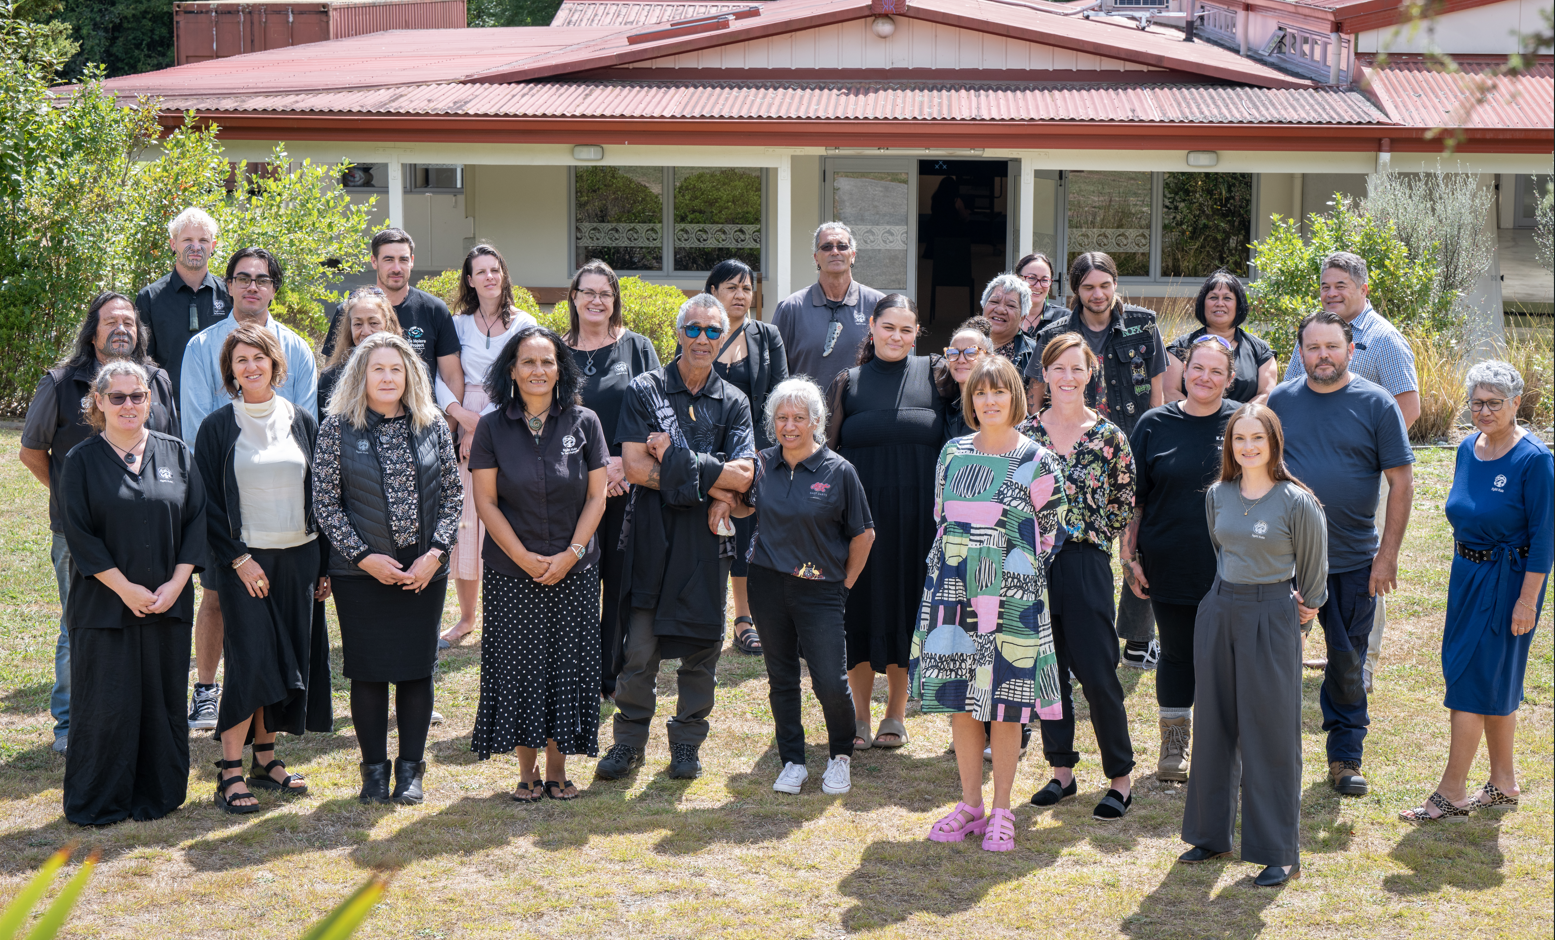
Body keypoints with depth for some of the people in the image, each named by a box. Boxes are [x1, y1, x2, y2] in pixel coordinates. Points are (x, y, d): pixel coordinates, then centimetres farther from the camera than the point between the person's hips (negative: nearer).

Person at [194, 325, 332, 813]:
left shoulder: (302, 423, 7)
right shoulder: (218, 428, -1)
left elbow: (321, 495, 10)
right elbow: (209, 503, -3)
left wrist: (325, 565, 5)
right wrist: (238, 558, -11)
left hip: (300, 559, 4)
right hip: (245, 561, -4)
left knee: (291, 659, 5)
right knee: (250, 660, -10)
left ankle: (266, 759, 18)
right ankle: (230, 772, -5)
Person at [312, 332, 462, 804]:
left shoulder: (433, 426, 4)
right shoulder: (337, 428, -2)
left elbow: (454, 493, 5)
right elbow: (325, 502, -3)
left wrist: (434, 553, -6)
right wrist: (363, 556, -11)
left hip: (424, 572, 2)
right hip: (361, 572, -2)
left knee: (417, 668, 6)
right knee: (368, 671, 4)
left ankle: (411, 767, 18)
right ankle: (374, 767, 17)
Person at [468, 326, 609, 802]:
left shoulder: (584, 423, 1)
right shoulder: (492, 427, -1)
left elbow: (596, 497, 1)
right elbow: (485, 501, -3)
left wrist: (571, 554, -10)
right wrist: (524, 558, -11)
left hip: (574, 570, 1)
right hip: (510, 572, -1)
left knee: (567, 665, 2)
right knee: (518, 665, 1)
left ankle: (557, 768, 14)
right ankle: (527, 770, 13)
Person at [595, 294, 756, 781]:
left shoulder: (733, 403, 9)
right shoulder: (645, 390, 3)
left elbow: (743, 474, -5)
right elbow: (635, 466, -8)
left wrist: (677, 460, -13)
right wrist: (709, 485, -11)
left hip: (706, 539, 2)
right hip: (652, 537, -2)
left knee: (701, 646, 7)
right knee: (639, 648, -1)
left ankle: (688, 742, 20)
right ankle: (629, 740, 13)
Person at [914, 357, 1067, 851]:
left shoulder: (1038, 461, -3)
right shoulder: (952, 453, 8)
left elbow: (1048, 531, 4)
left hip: (1011, 594, -4)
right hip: (952, 589, 4)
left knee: (1004, 700, 0)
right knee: (957, 698, 7)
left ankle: (1001, 811, 11)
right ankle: (970, 805, 18)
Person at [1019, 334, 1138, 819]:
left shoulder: (1109, 435, 0)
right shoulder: (1025, 431, 5)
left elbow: (1125, 504, 6)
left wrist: (1091, 534, -2)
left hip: (1086, 563, -3)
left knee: (1096, 671, -3)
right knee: (1047, 667, 9)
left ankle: (1121, 778, 8)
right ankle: (1061, 770, 21)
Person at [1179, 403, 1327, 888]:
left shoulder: (1297, 502, -11)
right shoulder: (1218, 495, 4)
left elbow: (1313, 567, 3)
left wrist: (1306, 606, 14)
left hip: (1272, 618, -5)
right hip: (1218, 612, 5)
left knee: (1270, 734, -1)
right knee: (1215, 726, 12)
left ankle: (1279, 852, 7)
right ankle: (1212, 834, 25)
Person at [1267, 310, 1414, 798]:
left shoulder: (1377, 404, -3)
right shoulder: (1280, 401, 3)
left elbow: (1401, 483, -3)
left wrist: (1388, 554, -7)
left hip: (1353, 561, -1)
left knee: (1348, 664, 8)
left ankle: (1346, 757, 21)